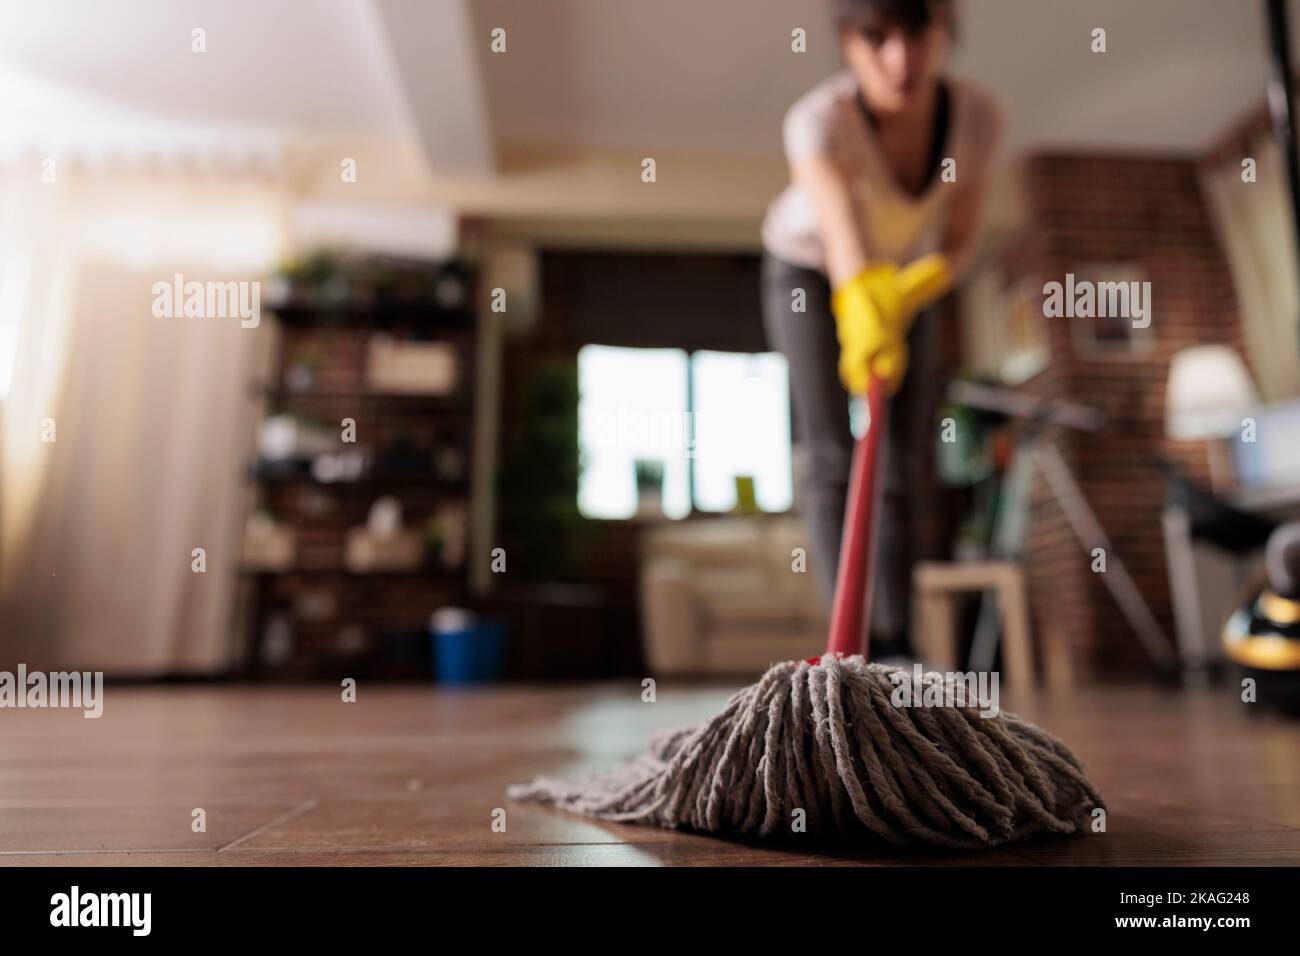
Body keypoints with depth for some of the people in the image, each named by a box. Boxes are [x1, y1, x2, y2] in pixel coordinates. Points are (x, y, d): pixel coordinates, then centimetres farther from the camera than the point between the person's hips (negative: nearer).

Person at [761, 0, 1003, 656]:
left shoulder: (977, 116, -22)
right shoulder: (818, 119, -33)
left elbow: (958, 242, -13)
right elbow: (840, 228, -50)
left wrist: (909, 291, -33)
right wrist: (862, 308, -68)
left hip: (905, 280, 4)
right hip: (808, 272, -3)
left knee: (900, 464, -2)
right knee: (831, 456, -16)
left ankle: (895, 643, 3)